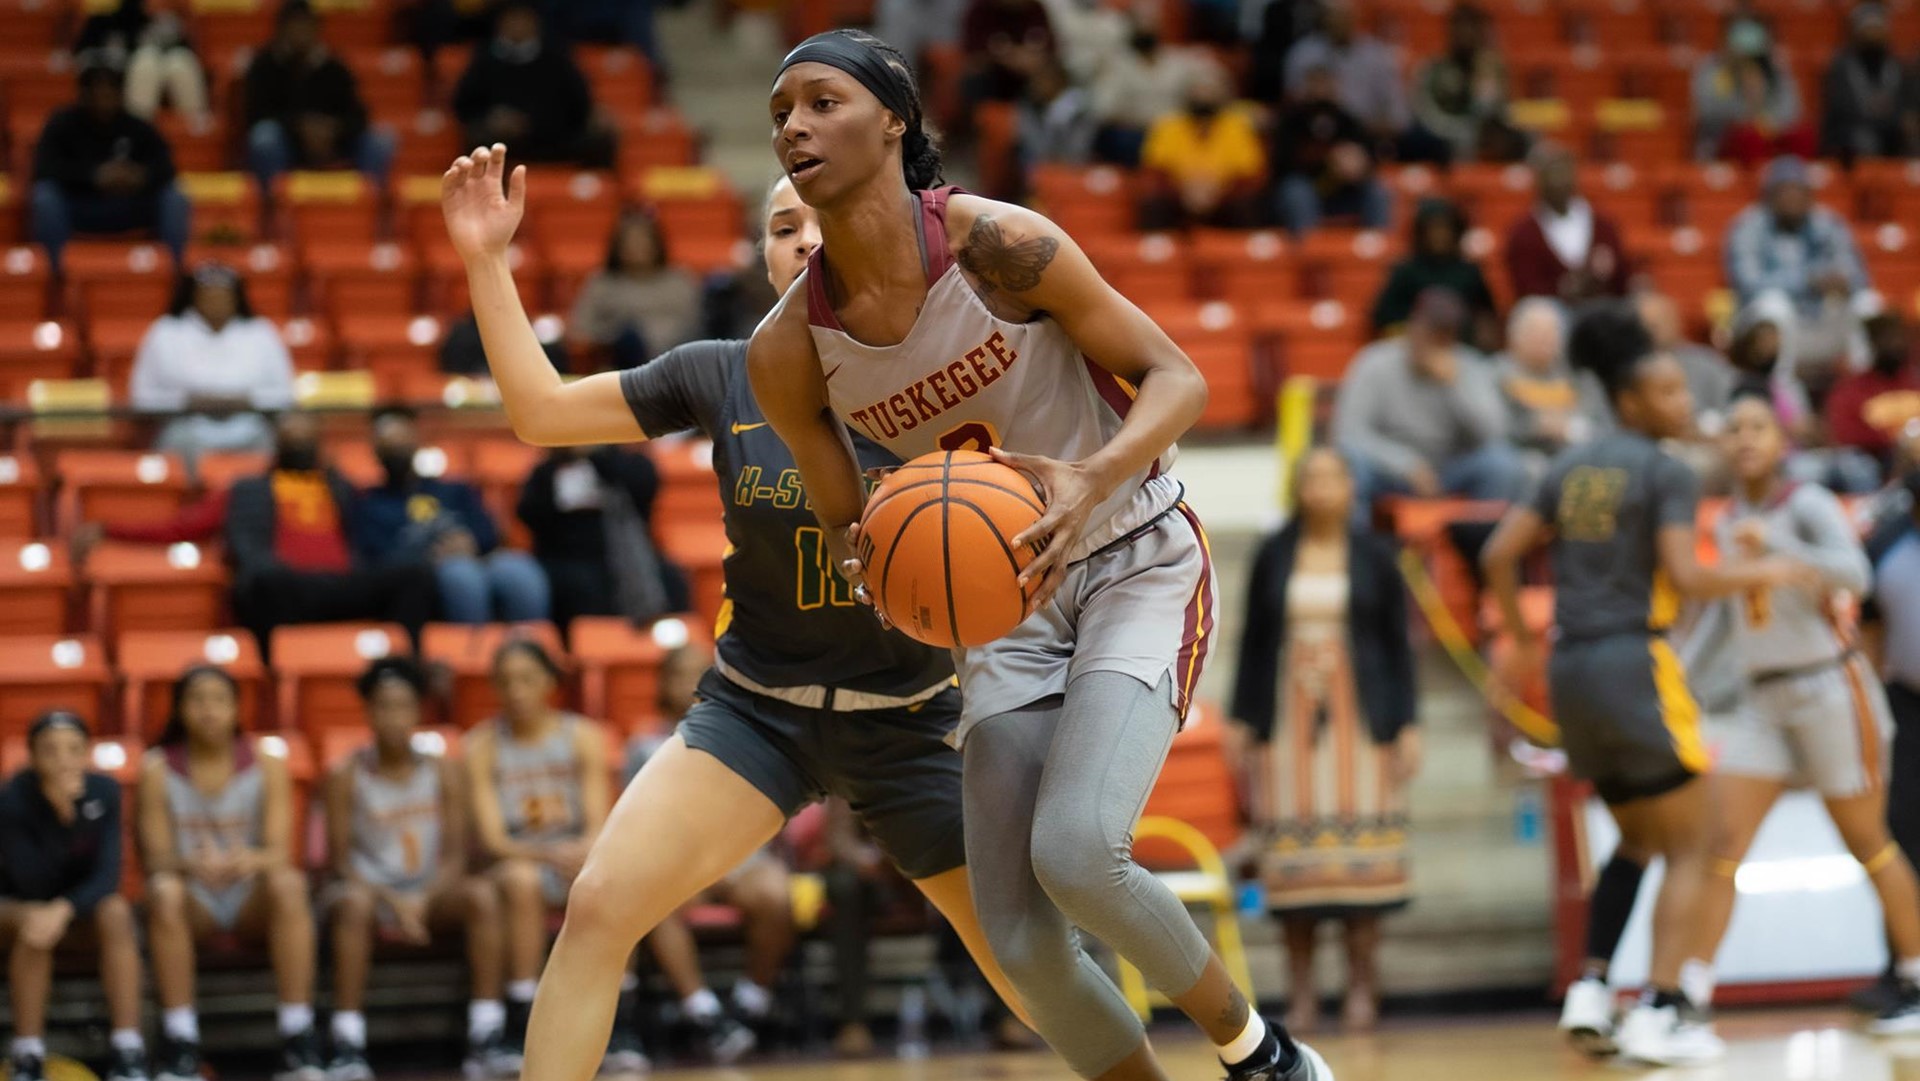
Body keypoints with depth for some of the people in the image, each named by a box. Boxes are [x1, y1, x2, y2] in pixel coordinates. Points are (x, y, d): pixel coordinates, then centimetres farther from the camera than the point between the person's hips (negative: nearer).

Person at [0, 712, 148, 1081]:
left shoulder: (104, 791, -15)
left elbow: (107, 876, -20)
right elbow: (32, 885, -27)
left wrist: (64, 909, -40)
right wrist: (58, 808, -37)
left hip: (81, 905, 2)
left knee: (115, 911, -30)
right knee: (32, 923, -36)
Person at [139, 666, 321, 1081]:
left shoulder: (267, 766, 0)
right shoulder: (158, 770, -1)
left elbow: (279, 851, -9)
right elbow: (155, 857, -8)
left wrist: (251, 859, -35)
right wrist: (192, 864, -32)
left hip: (252, 902, 0)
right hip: (194, 902, 0)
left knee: (289, 883, -33)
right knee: (164, 891, -35)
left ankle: (299, 1042, -35)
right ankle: (179, 1046, -36)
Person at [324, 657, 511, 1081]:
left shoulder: (442, 772, 5)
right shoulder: (347, 776, -2)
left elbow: (455, 856, 1)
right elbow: (340, 860, -5)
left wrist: (423, 901, -18)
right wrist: (393, 903, -20)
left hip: (430, 896, 2)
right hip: (371, 889, -2)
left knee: (482, 894, -28)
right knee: (354, 903, -38)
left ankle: (486, 1042, -30)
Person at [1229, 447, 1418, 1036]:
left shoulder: (1374, 556, 5)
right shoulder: (1274, 555, 7)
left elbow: (1398, 644, 6)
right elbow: (1253, 642, 9)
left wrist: (1407, 724, 0)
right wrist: (1242, 721, 4)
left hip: (1358, 720, -1)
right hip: (1287, 719, 1)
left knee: (1359, 852, -5)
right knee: (1293, 852, -3)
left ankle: (1361, 987, 0)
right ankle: (1301, 992, 1)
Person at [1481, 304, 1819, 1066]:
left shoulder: (1572, 468, 13)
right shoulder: (1666, 473, -8)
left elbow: (1498, 556, 10)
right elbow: (1686, 577, -19)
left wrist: (1523, 638, 23)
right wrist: (1762, 573, -4)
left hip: (1571, 669, 7)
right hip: (1634, 661, -7)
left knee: (1638, 839, 23)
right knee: (1692, 847, 2)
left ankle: (1589, 993, 11)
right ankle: (1659, 1014, -7)